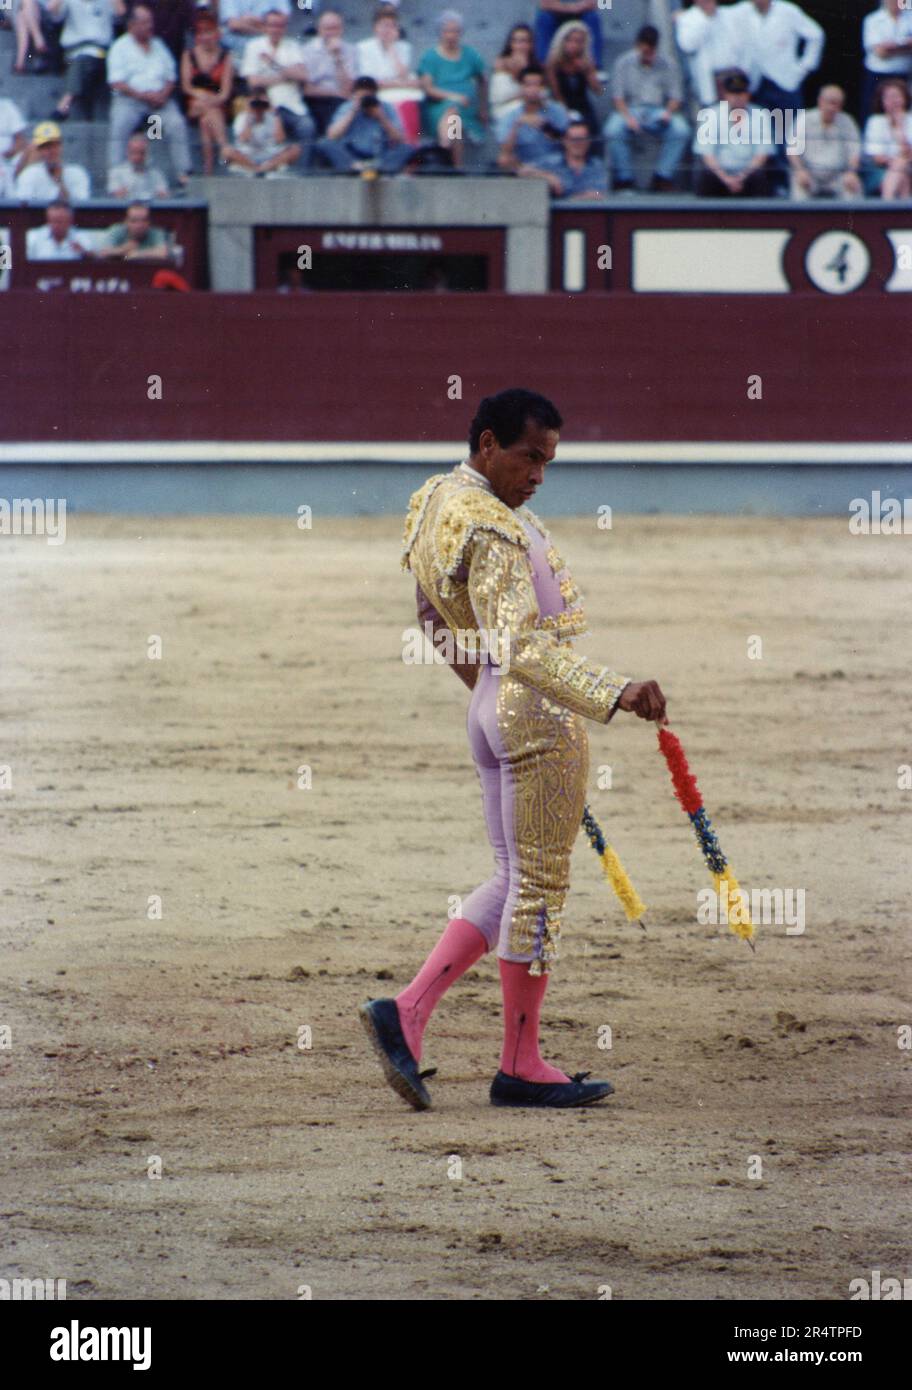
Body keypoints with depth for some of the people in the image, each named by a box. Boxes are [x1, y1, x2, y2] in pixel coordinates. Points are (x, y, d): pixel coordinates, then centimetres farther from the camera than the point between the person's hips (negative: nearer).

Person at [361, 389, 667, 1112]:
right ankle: (521, 1065, 6)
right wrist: (615, 693, -42)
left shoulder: (438, 498, 10)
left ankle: (408, 1010, 6)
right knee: (539, 884, -1)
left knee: (515, 881, 15)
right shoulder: (492, 531, -21)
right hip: (541, 711, -10)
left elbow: (437, 617, 24)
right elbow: (521, 647, -32)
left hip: (493, 708, 10)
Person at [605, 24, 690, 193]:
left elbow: (675, 97, 6)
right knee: (613, 131, -34)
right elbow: (618, 97, -1)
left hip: (658, 110, 1)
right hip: (631, 109, -1)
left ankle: (662, 177, -18)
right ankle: (624, 179, -19)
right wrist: (628, 117, -18)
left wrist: (668, 112, -16)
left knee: (681, 131, -29)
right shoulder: (624, 63, 3)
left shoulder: (668, 65, 5)